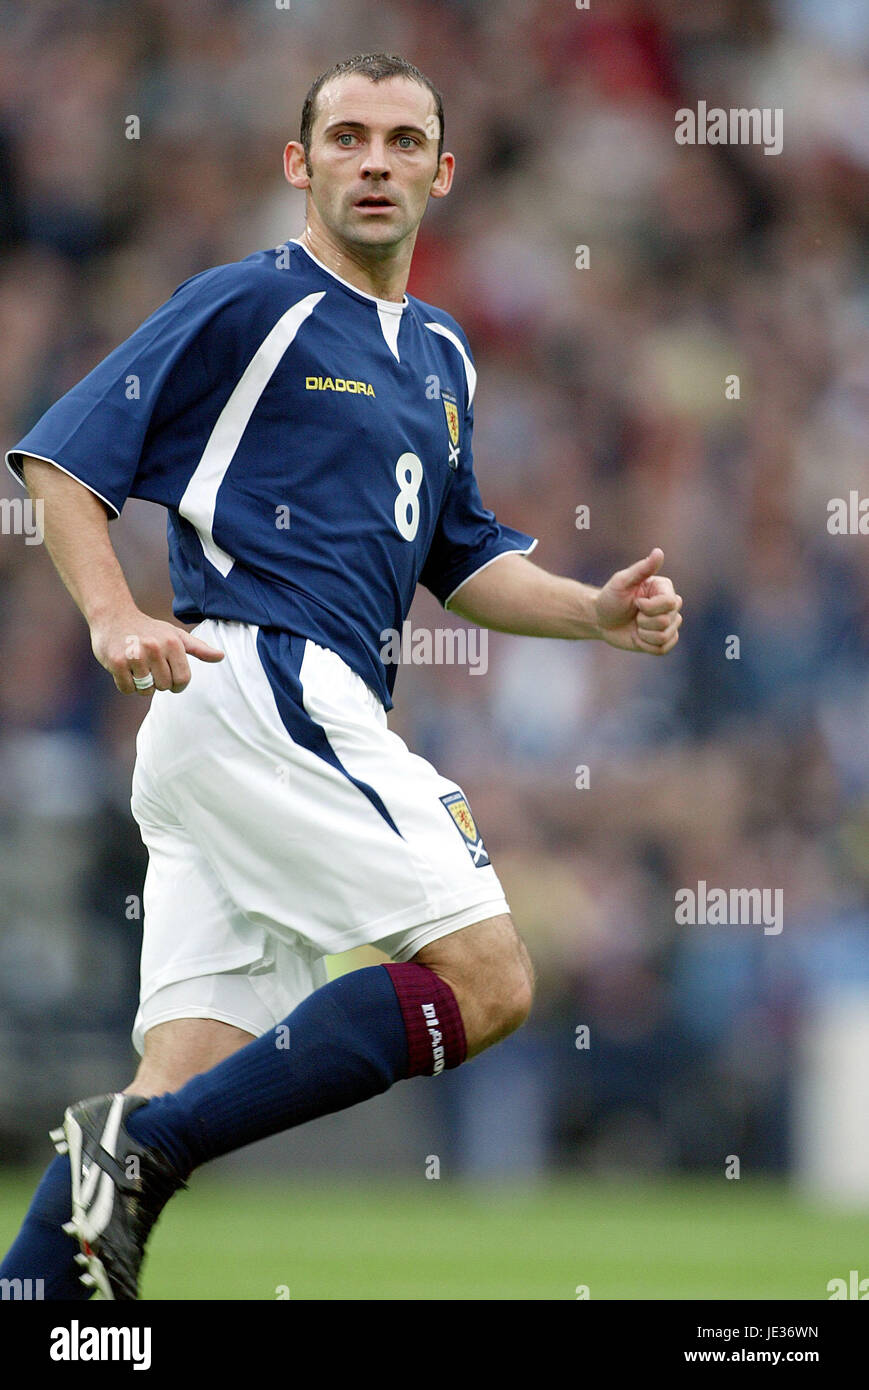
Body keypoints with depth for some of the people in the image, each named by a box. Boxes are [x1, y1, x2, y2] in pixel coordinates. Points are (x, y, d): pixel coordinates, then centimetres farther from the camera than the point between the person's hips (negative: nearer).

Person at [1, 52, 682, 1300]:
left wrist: (597, 611, 12)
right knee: (486, 979, -17)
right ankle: (141, 1149, -20)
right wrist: (113, 614, -21)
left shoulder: (440, 356, 24)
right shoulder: (247, 305, -1)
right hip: (256, 676, -8)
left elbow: (460, 557, 31)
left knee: (187, 1086, -1)